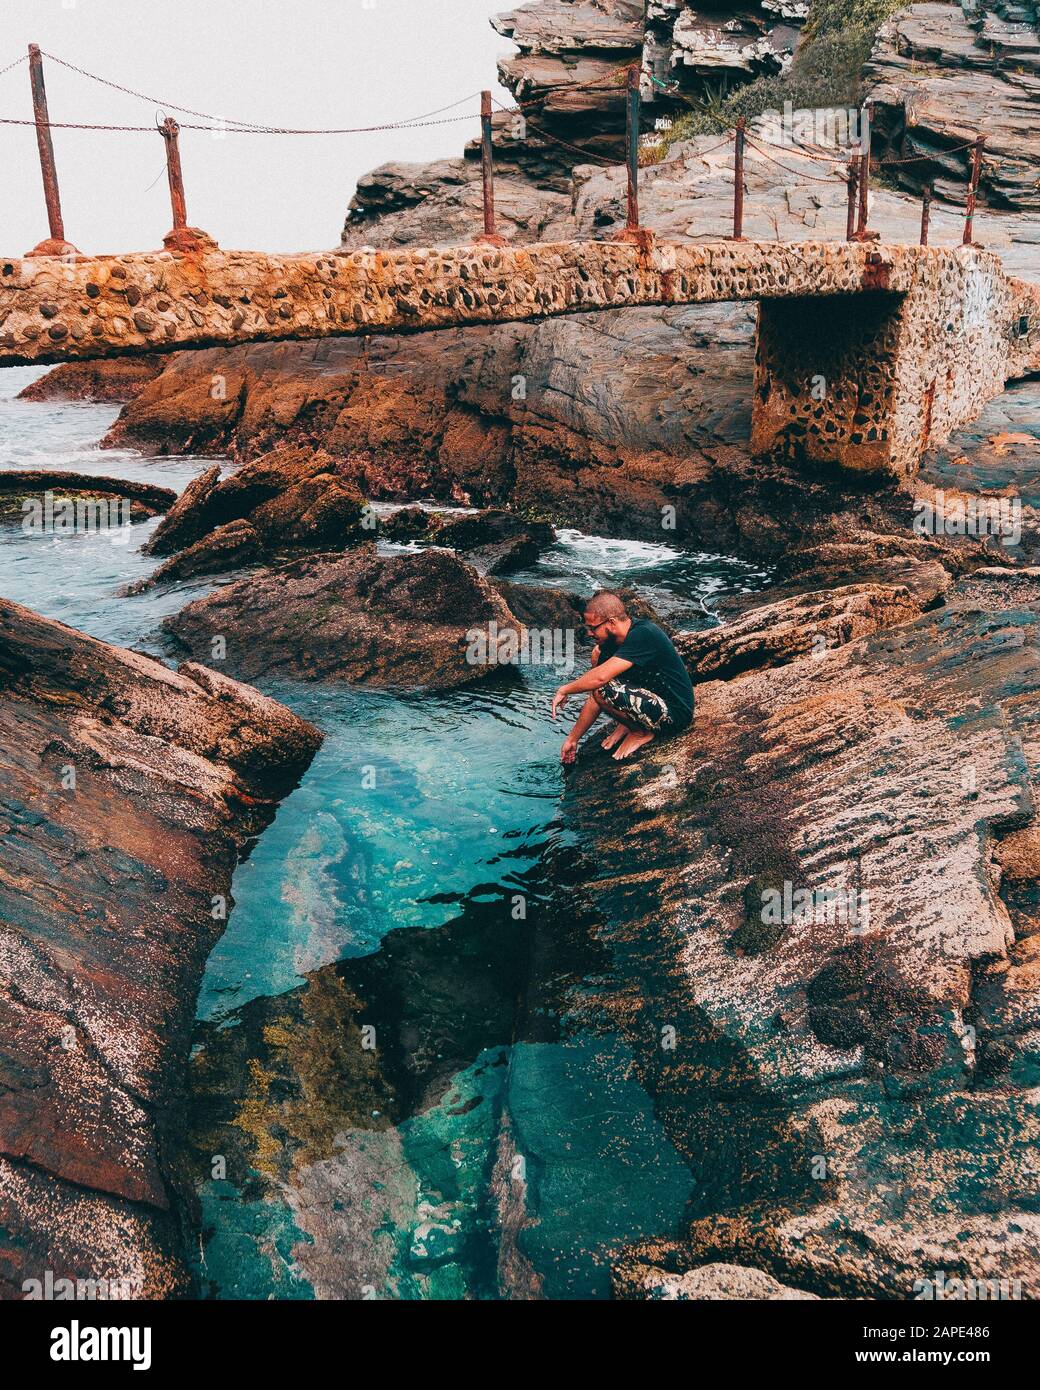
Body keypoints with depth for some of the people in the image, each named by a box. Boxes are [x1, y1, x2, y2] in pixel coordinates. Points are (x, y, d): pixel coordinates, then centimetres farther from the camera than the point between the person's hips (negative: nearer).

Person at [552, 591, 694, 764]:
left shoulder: (643, 635, -25)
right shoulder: (613, 641, 2)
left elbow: (601, 677, -35)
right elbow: (595, 698, 7)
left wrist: (565, 690, -19)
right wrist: (572, 739, 8)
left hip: (674, 715, -9)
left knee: (604, 690, -28)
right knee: (598, 655, 7)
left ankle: (643, 731, -2)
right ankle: (628, 722, 9)